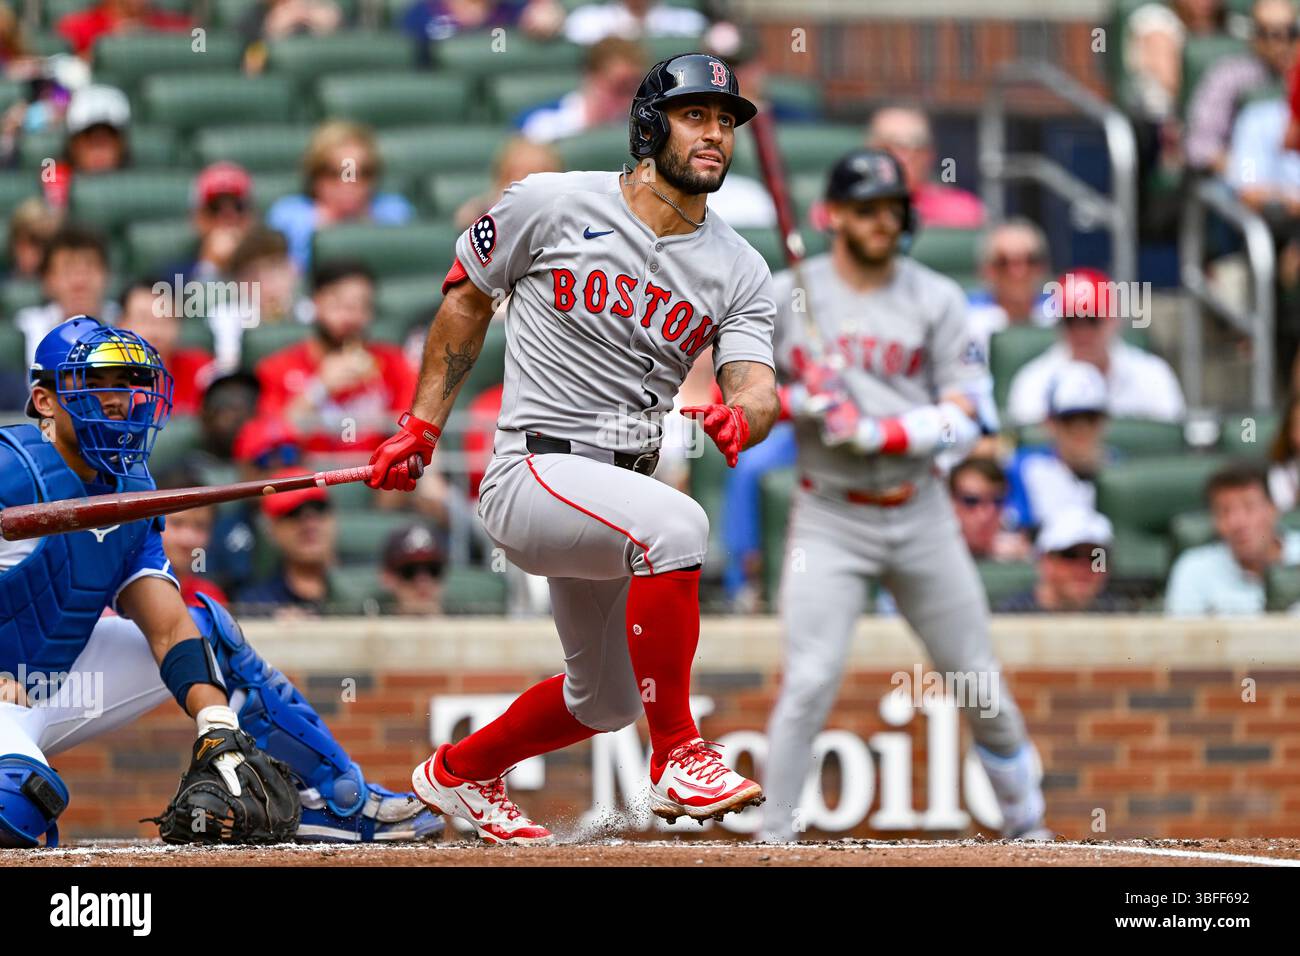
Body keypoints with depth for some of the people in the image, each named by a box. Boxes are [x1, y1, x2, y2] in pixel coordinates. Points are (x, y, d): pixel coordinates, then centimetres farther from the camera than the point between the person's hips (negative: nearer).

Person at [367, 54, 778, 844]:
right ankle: (678, 756, -27)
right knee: (675, 524, -35)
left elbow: (759, 389, -9)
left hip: (617, 487, 7)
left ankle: (457, 772, 46)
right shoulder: (553, 206, -5)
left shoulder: (740, 271, 4)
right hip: (535, 474, -7)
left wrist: (742, 417, -33)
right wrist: (423, 427, 7)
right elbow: (467, 298, 8)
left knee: (607, 701, 19)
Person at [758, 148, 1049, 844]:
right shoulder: (784, 298, 2)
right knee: (808, 683, -16)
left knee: (980, 682, 5)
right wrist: (799, 401, -15)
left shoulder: (937, 300, 2)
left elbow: (964, 419, -5)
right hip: (829, 519, -2)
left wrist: (875, 431, -20)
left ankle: (1025, 824, 24)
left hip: (920, 517, 2)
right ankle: (774, 840, -7)